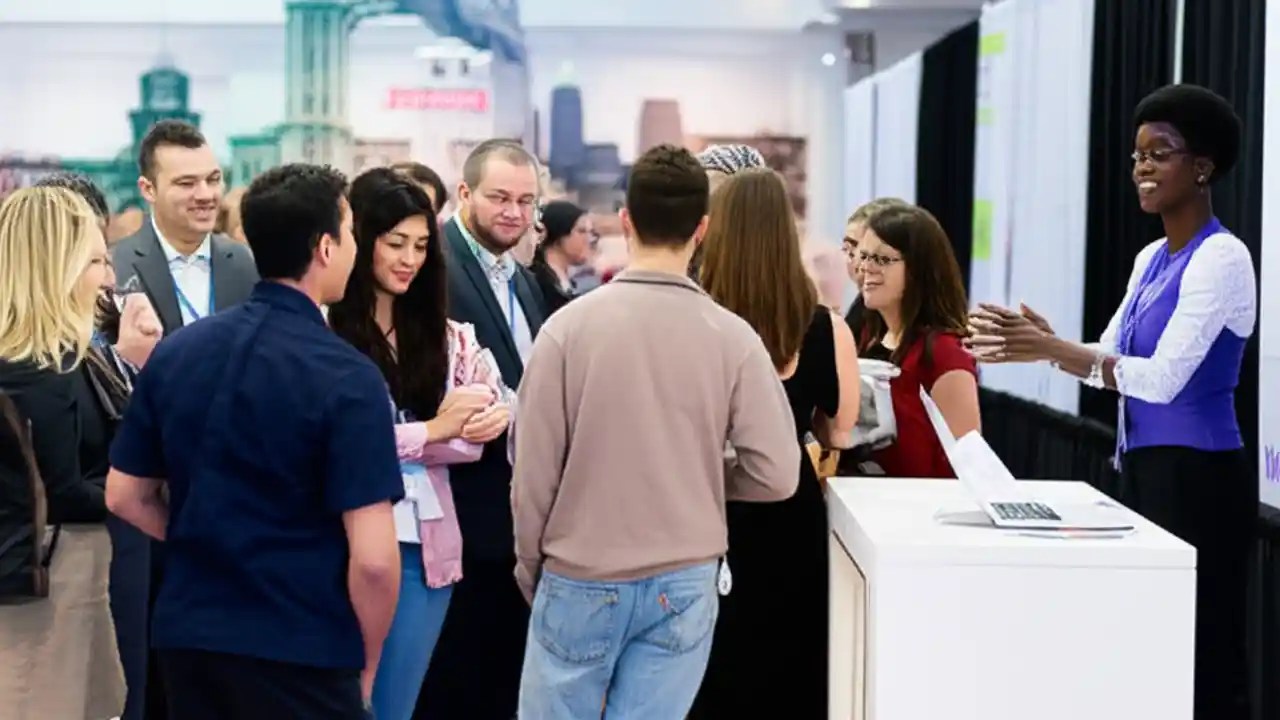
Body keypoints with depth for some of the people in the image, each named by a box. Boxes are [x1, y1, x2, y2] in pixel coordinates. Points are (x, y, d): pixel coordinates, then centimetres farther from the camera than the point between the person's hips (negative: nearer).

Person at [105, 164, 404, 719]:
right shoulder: (347, 377, -15)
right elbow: (372, 557, -19)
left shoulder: (174, 352, 2)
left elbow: (124, 496, 11)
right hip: (302, 655, -5)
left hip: (186, 635, 6)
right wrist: (366, 665, -4)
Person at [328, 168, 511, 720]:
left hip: (423, 546, 5)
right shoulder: (324, 330, -9)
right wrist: (432, 429, -12)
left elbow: (462, 438, 6)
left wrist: (483, 424, -16)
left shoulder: (440, 333, 9)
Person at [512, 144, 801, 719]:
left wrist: (530, 568, 9)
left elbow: (534, 471, -6)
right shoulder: (733, 338, -7)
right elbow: (775, 474, -6)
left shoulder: (570, 326, -10)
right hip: (682, 585, 1)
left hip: (580, 580, -1)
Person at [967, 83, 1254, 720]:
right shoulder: (1151, 258, 13)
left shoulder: (1221, 257, -15)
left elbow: (1164, 377, -23)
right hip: (1142, 469, 9)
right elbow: (1111, 358, 16)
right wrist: (1044, 343, -2)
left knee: (1203, 656, -2)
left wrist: (1053, 351, -27)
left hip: (1197, 476, -9)